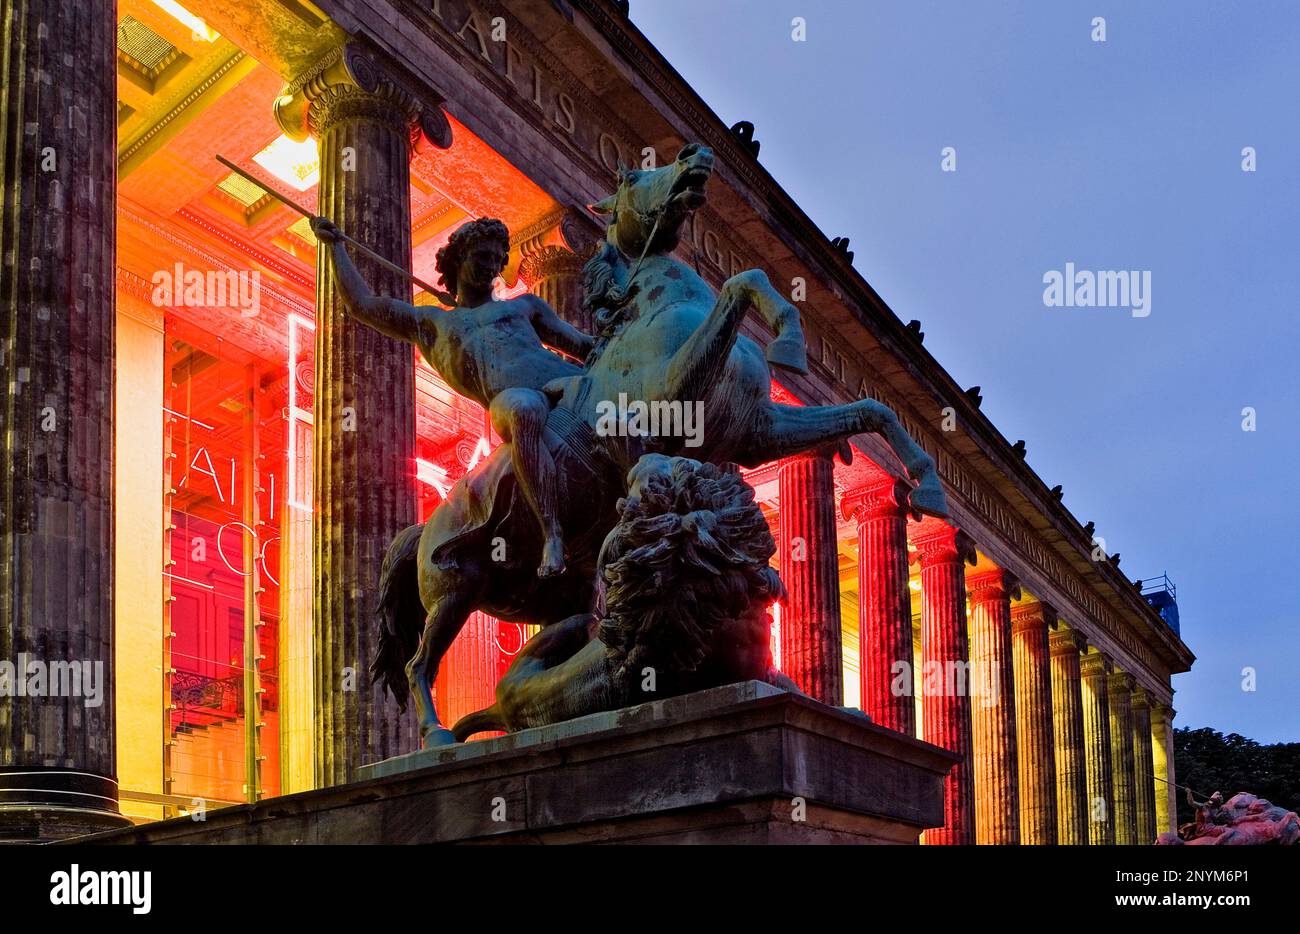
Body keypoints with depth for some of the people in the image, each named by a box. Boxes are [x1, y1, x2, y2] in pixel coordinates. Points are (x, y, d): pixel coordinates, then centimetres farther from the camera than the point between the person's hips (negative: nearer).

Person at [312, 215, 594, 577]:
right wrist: (336, 245, 39)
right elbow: (361, 305, 32)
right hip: (512, 396, -3)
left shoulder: (525, 305, 38)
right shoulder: (431, 323, 36)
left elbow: (584, 346, 33)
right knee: (523, 410, -42)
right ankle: (552, 535, -48)